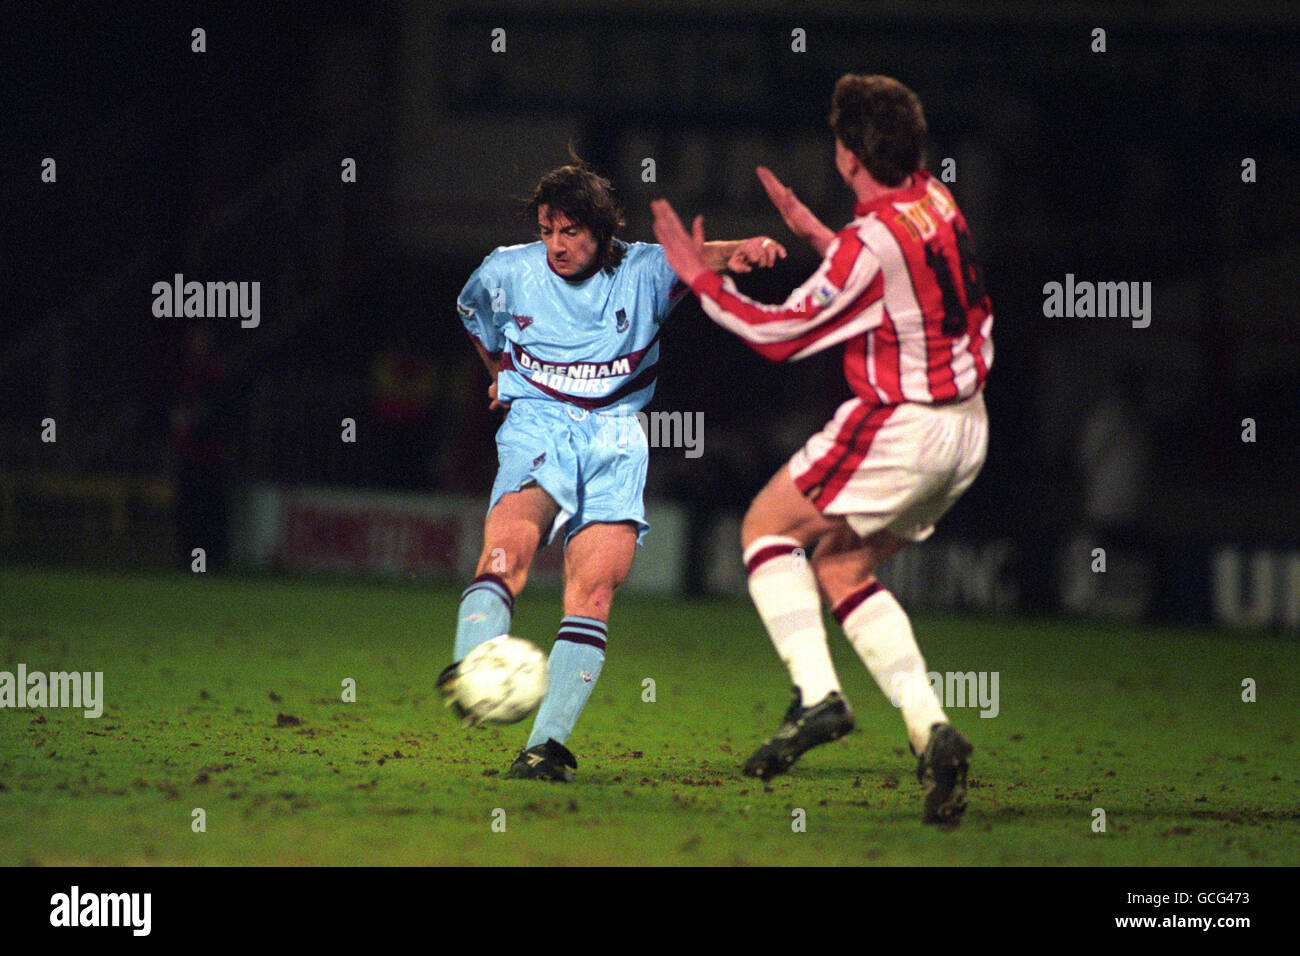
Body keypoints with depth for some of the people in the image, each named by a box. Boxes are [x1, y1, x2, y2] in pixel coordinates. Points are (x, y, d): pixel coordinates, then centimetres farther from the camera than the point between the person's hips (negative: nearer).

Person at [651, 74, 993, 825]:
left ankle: (818, 695, -7)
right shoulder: (935, 201, 3)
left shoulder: (872, 242, -22)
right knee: (843, 568, 17)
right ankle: (931, 729, 3)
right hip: (964, 431, 8)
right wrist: (812, 229, 28)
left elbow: (782, 333, -14)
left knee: (768, 526, 6)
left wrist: (700, 277, -4)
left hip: (899, 429, -8)